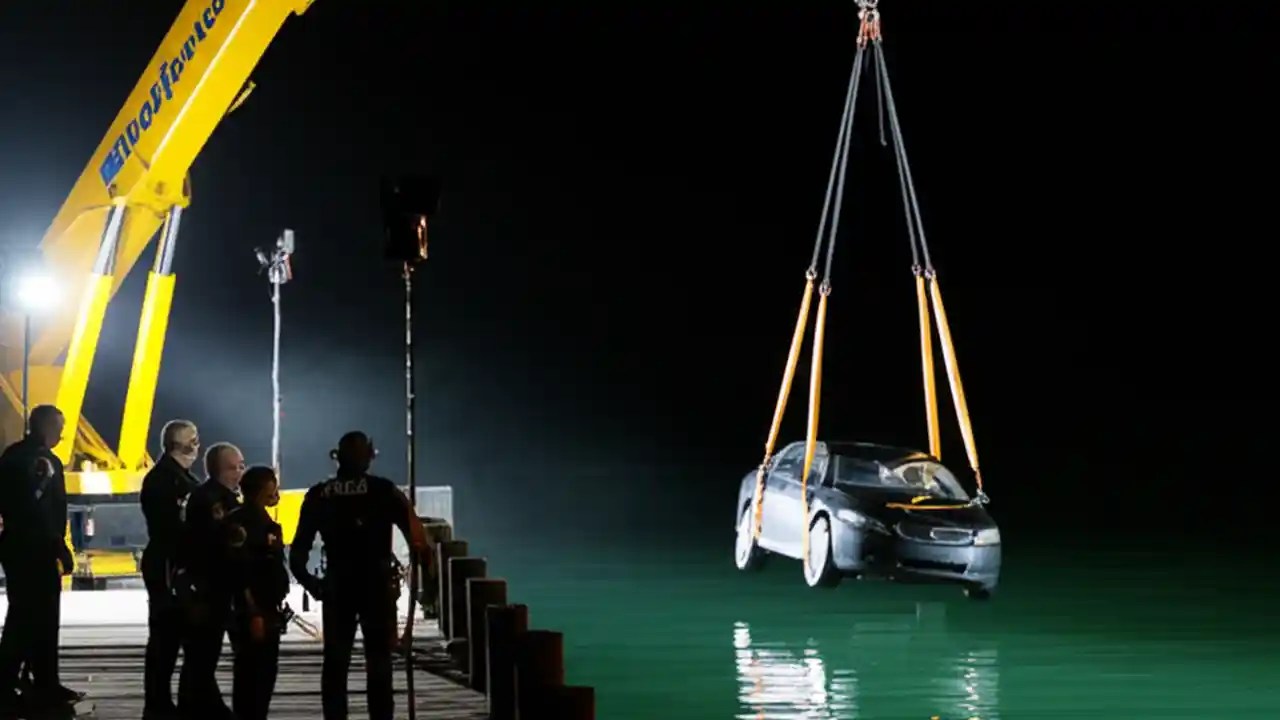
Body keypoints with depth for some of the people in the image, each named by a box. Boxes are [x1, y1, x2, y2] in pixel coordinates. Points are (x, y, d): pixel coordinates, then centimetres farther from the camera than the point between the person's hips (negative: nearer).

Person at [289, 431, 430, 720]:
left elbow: (298, 553, 2)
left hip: (336, 587, 2)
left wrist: (312, 584, 12)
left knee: (335, 662, 8)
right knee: (378, 661, 4)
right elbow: (416, 535, -10)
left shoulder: (318, 495, 3)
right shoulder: (383, 490, -5)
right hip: (377, 586, -2)